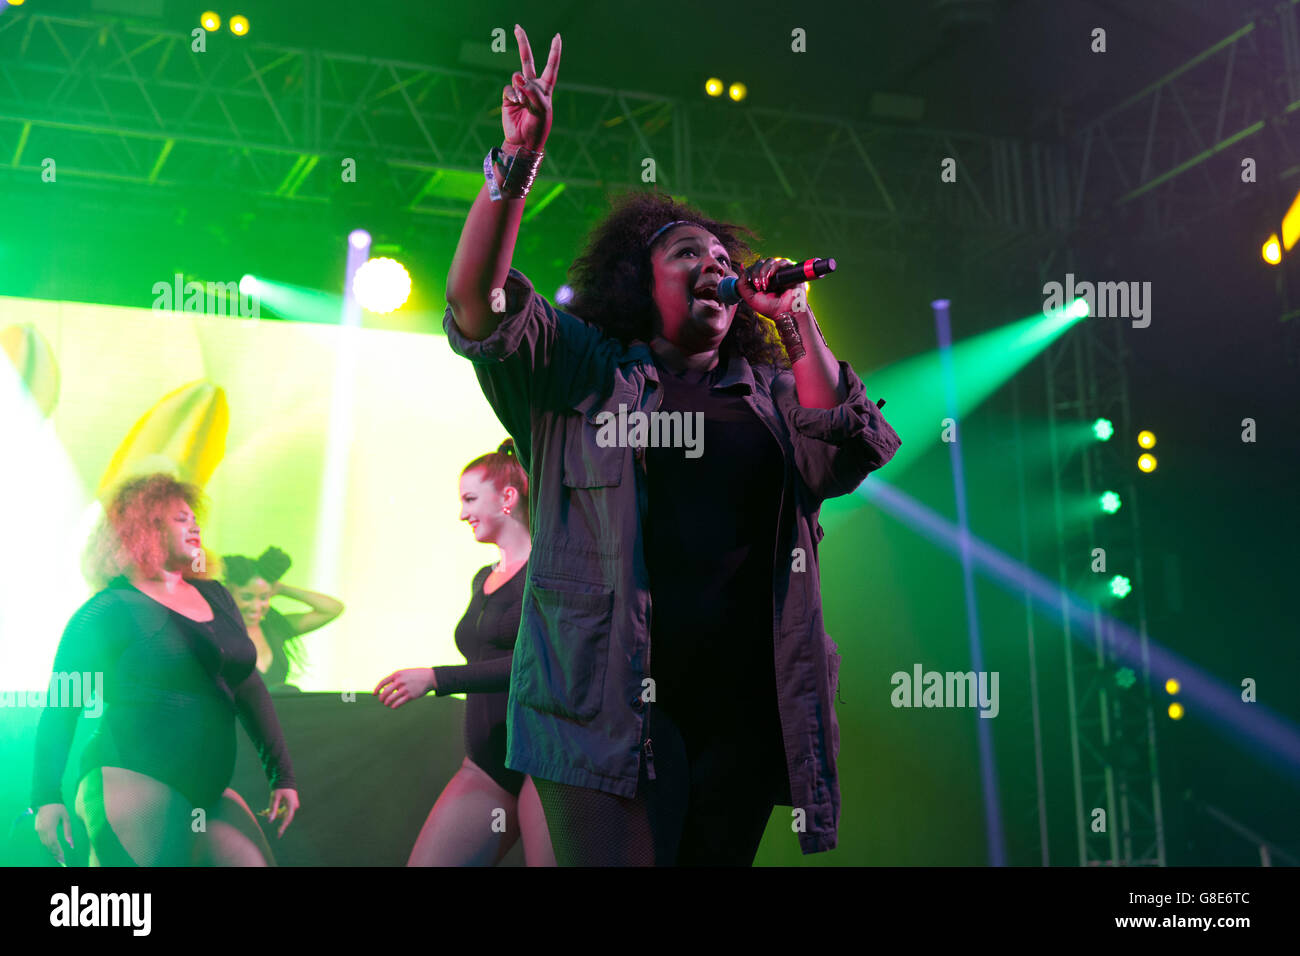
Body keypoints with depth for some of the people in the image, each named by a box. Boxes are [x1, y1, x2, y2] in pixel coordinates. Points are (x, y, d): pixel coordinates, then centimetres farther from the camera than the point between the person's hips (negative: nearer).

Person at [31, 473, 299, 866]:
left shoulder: (215, 597, 17)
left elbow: (250, 688, 21)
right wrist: (47, 797, -12)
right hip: (135, 784, -7)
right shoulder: (111, 610, -1)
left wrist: (282, 775, 18)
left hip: (208, 791, 7)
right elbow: (60, 707, -3)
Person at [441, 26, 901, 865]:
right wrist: (518, 163, -15)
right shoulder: (586, 369, 8)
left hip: (745, 709, 4)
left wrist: (798, 324, 1)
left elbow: (846, 459, 0)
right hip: (612, 705, -3)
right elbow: (480, 305, -6)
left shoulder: (771, 388, 17)